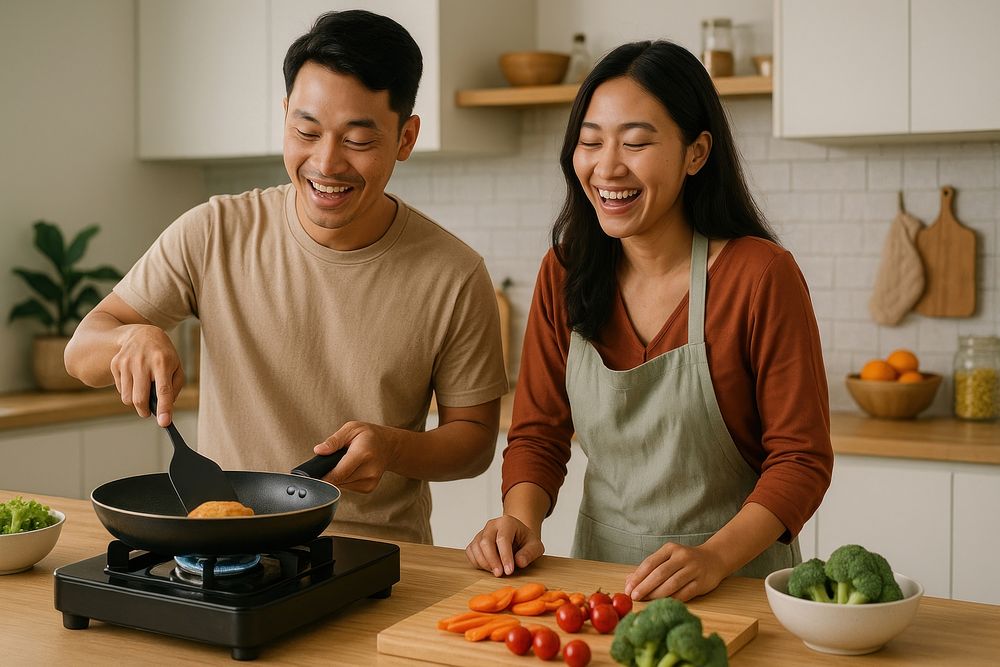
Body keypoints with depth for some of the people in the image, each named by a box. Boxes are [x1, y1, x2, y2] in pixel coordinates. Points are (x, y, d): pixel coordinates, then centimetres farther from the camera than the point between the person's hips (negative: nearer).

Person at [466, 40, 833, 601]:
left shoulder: (762, 275, -11)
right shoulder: (565, 273, 3)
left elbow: (801, 458, -9)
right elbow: (538, 435, 7)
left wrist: (715, 557, -23)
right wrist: (522, 520, -12)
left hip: (737, 584, -3)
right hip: (599, 572, 3)